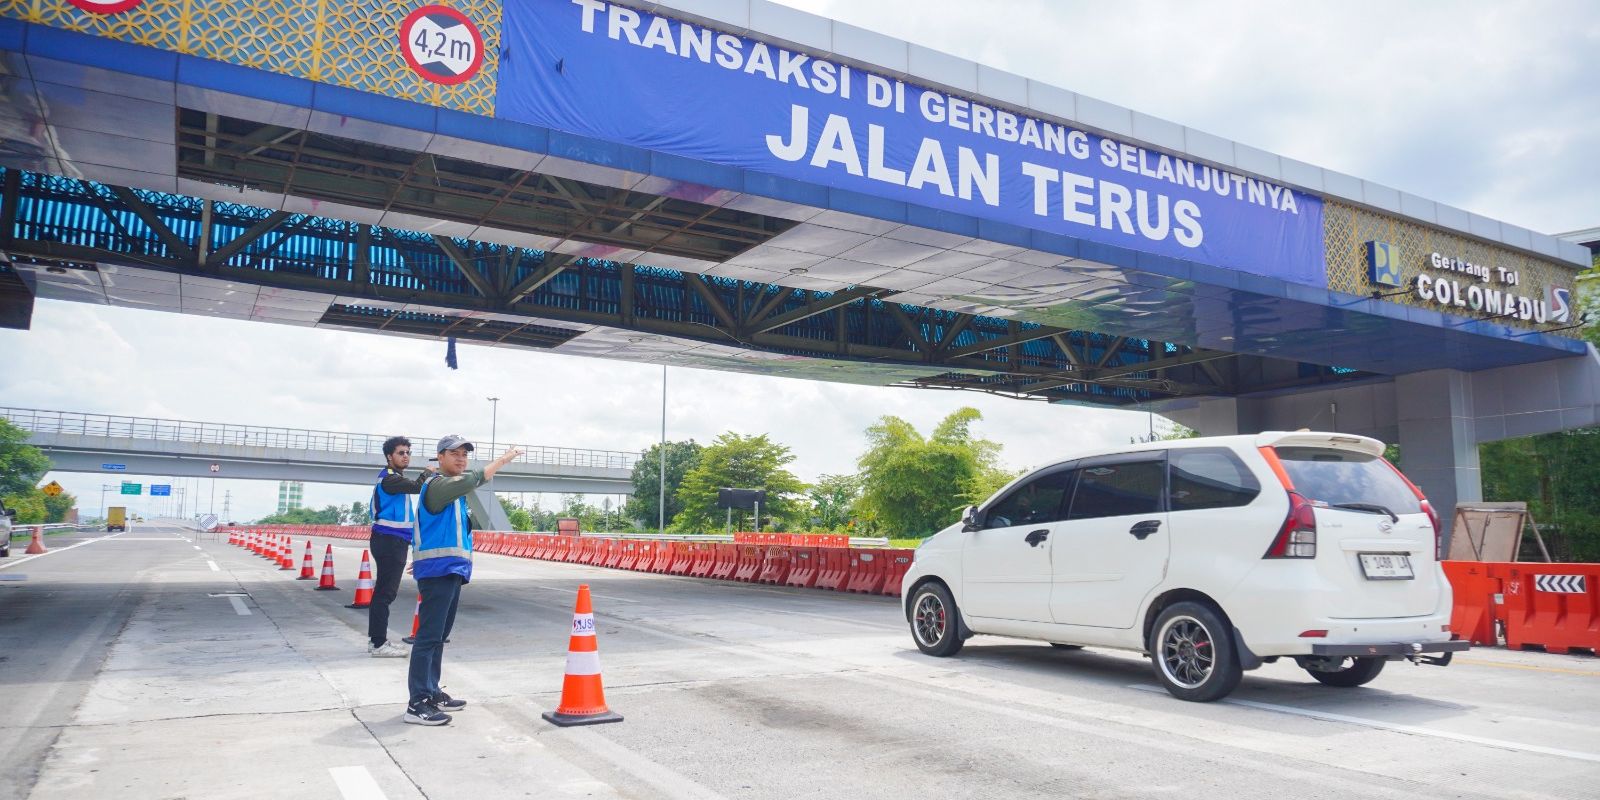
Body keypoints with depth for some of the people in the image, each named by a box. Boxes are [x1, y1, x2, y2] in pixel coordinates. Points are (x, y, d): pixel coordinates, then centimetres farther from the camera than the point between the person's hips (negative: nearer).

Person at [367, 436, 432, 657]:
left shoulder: (394, 478, 19)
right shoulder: (389, 478, -13)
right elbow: (418, 487, -23)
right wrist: (428, 472, -8)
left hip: (392, 541, 11)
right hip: (390, 541, -11)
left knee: (384, 591, 15)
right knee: (385, 592, -10)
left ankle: (376, 640, 23)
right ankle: (378, 644, -8)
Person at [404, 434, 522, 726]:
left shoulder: (453, 489, 20)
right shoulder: (437, 484, -11)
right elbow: (474, 479, -28)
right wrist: (505, 458, -25)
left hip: (450, 570, 10)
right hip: (438, 570, -10)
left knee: (439, 636, 15)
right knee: (429, 636, -12)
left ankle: (431, 693, 23)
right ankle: (417, 704, -12)